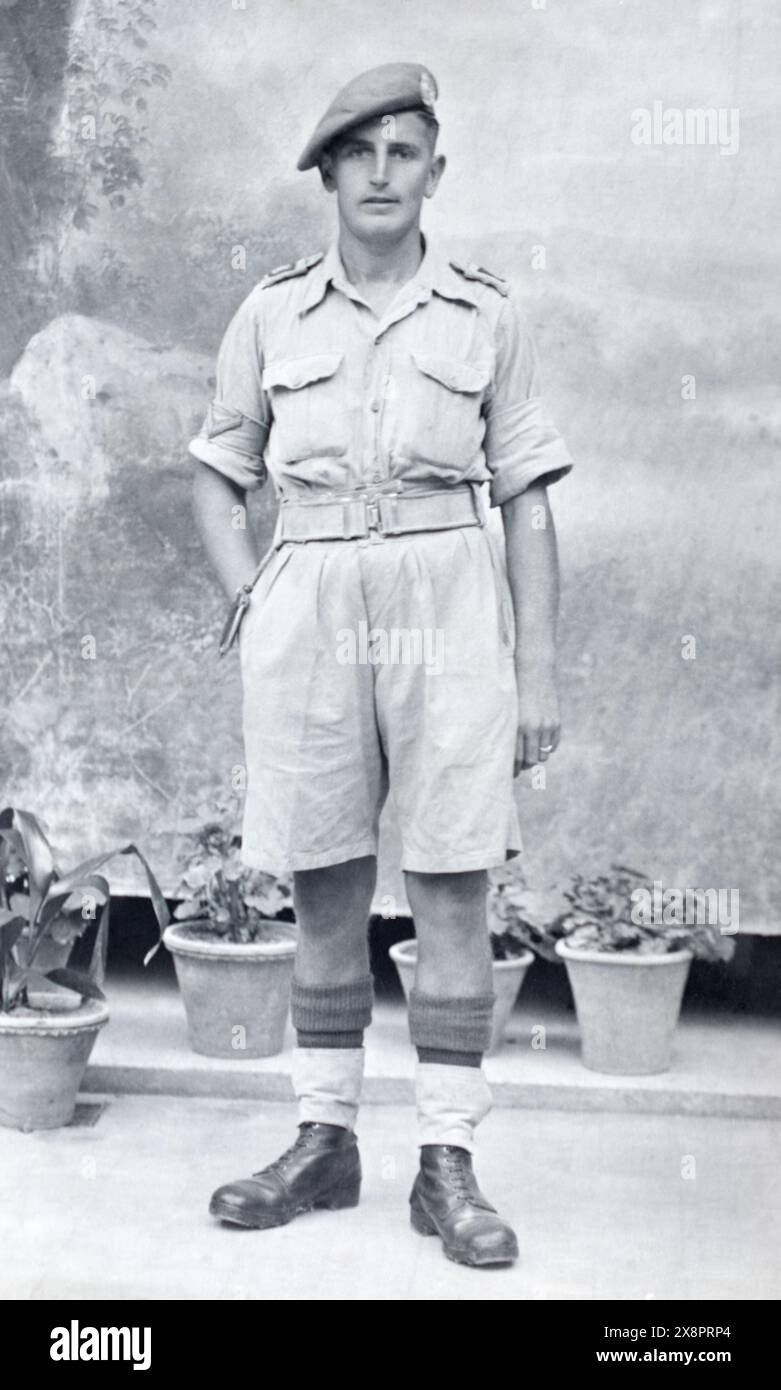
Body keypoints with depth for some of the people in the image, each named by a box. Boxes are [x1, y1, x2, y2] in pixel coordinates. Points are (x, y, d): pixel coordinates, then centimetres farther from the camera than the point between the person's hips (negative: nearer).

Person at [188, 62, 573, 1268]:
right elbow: (217, 477, 17)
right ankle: (324, 1140, 20)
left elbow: (528, 501, 5)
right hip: (308, 612, 2)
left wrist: (538, 669, 0)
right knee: (324, 887, 7)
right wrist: (250, 596, 3)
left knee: (452, 888, -2)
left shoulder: (486, 315, 5)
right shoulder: (273, 314, 9)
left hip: (447, 608, -1)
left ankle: (448, 1165, 6)